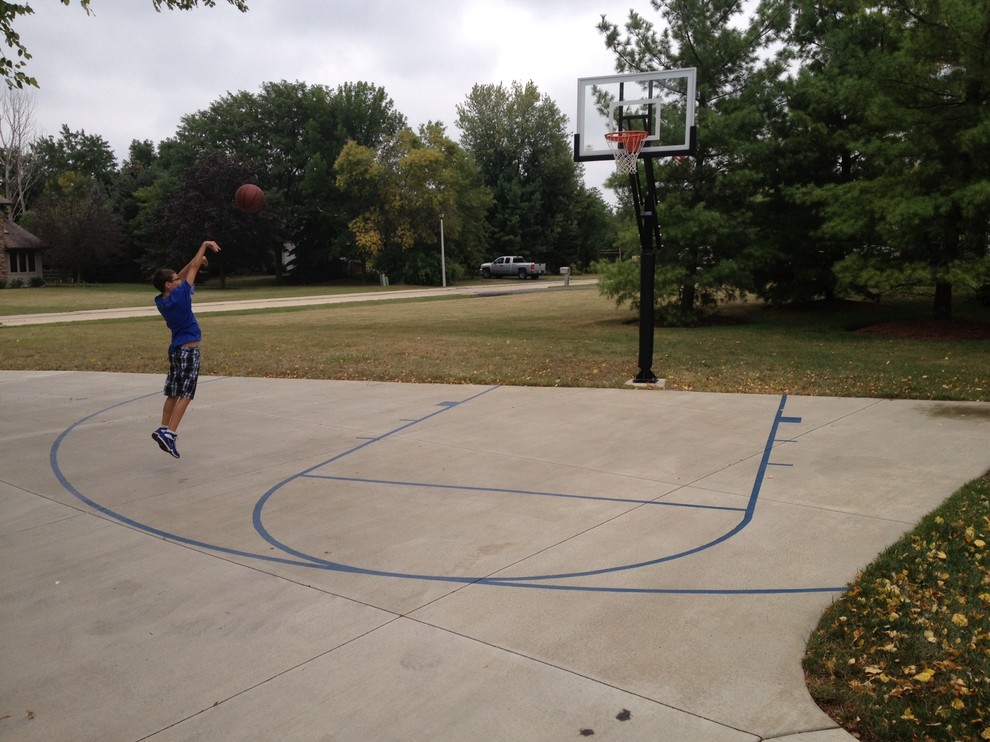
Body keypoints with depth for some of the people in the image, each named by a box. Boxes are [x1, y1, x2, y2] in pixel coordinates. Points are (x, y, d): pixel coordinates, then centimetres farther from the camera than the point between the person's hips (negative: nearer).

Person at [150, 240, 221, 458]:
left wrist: (198, 260, 21)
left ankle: (164, 429, 12)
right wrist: (205, 245, 7)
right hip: (189, 350, -8)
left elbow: (178, 278, 19)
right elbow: (194, 267, -4)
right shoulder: (180, 295, -14)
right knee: (184, 395, -8)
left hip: (175, 349, 8)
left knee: (173, 394, 12)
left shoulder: (161, 301, 5)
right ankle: (169, 433, -16)